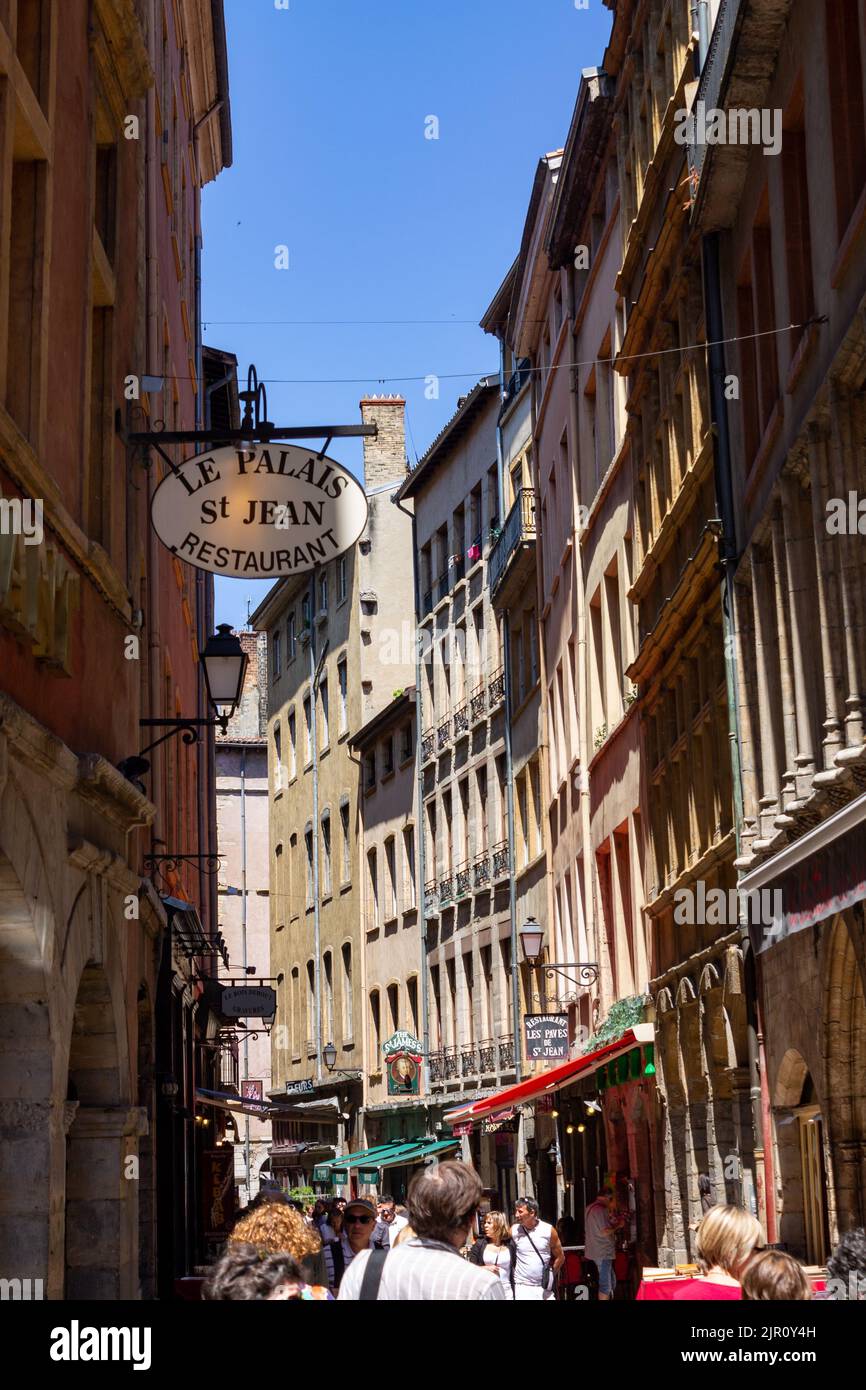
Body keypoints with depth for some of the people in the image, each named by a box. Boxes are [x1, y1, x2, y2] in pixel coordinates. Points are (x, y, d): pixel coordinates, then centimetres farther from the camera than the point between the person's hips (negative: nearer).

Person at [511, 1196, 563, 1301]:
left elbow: (560, 1257, 7)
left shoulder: (548, 1230, -3)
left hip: (544, 1287, 1)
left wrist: (549, 1276, 8)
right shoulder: (514, 1230, -2)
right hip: (522, 1287, 0)